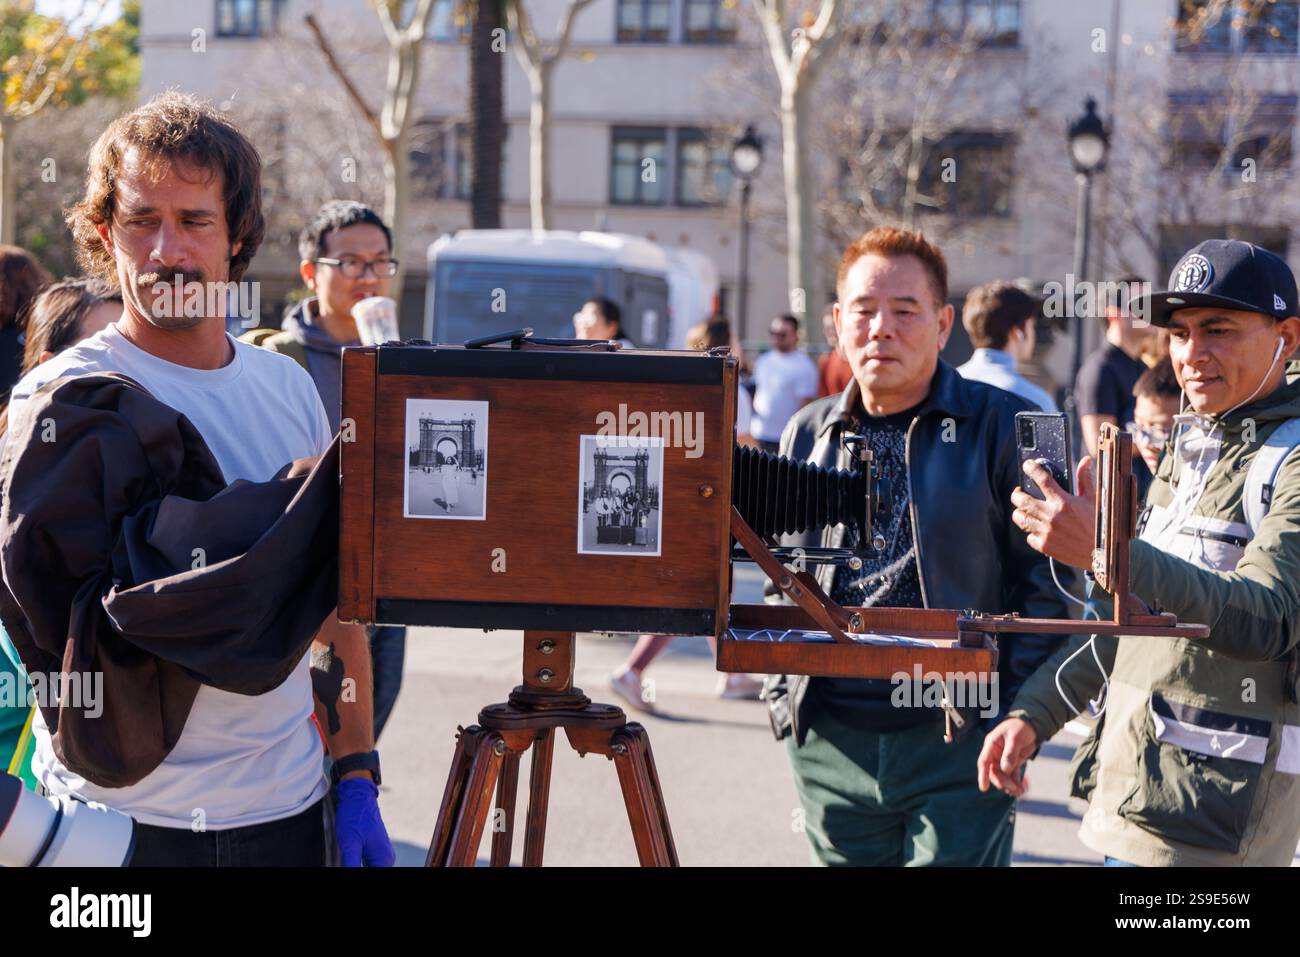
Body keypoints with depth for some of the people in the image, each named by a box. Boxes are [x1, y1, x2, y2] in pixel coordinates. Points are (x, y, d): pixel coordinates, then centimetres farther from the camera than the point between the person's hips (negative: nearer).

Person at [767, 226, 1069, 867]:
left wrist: (1016, 716, -10)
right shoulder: (807, 434, 11)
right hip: (829, 742, 4)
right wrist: (786, 694, 9)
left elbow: (1046, 580, -4)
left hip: (959, 744, -4)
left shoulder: (1004, 428, -3)